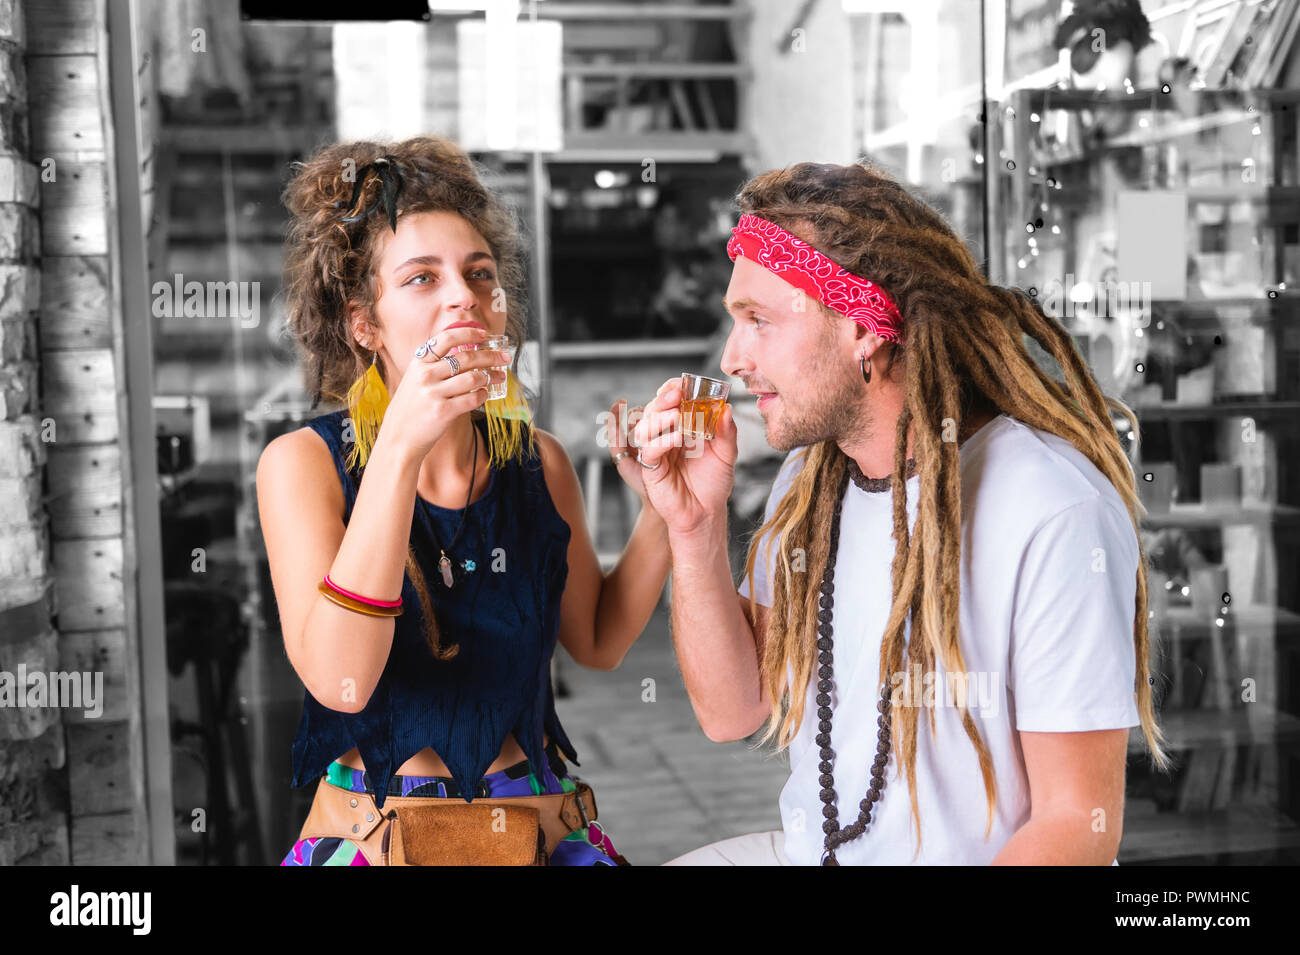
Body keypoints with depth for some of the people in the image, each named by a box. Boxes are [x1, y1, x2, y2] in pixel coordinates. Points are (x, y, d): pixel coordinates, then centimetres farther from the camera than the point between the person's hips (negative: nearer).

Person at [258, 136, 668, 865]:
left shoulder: (540, 462, 4)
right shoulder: (302, 462, -7)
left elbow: (597, 640, 14)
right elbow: (340, 680, -21)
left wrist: (664, 505, 0)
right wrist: (399, 448, -26)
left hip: (542, 824, 3)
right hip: (371, 833, -2)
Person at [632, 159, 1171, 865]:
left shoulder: (1057, 515, -22)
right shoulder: (808, 477, 2)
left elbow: (1078, 822, -18)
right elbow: (732, 710, 4)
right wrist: (696, 529, -9)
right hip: (805, 849, 6)